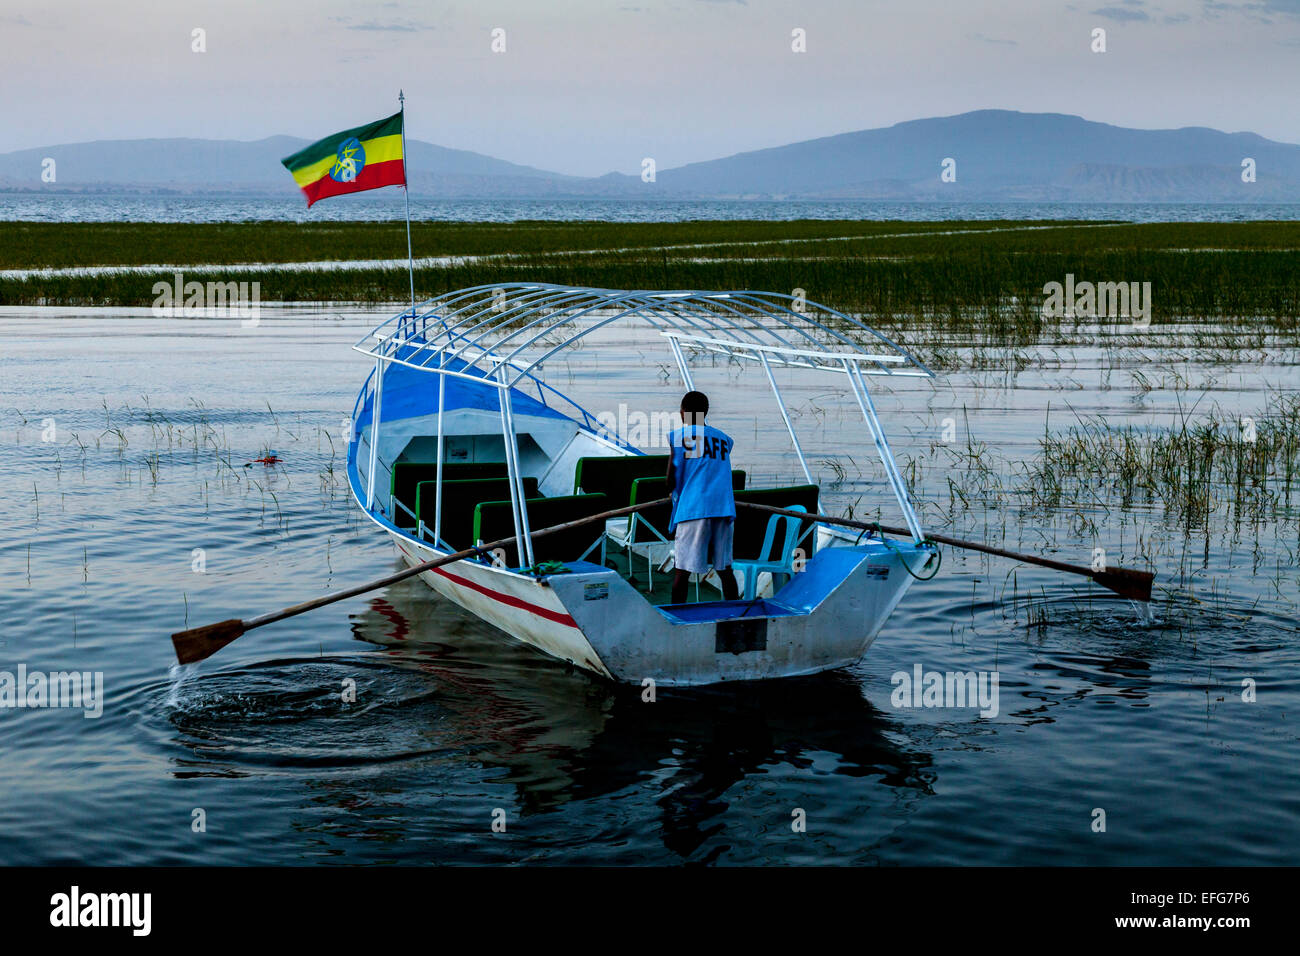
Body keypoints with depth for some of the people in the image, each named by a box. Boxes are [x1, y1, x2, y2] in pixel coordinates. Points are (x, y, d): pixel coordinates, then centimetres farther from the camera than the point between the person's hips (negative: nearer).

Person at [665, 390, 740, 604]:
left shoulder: (678, 437, 4)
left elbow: (670, 482, 2)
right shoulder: (724, 439, 17)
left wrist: (673, 490, 23)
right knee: (725, 568, 10)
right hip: (724, 508, 4)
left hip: (693, 508, -4)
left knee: (683, 570, -2)